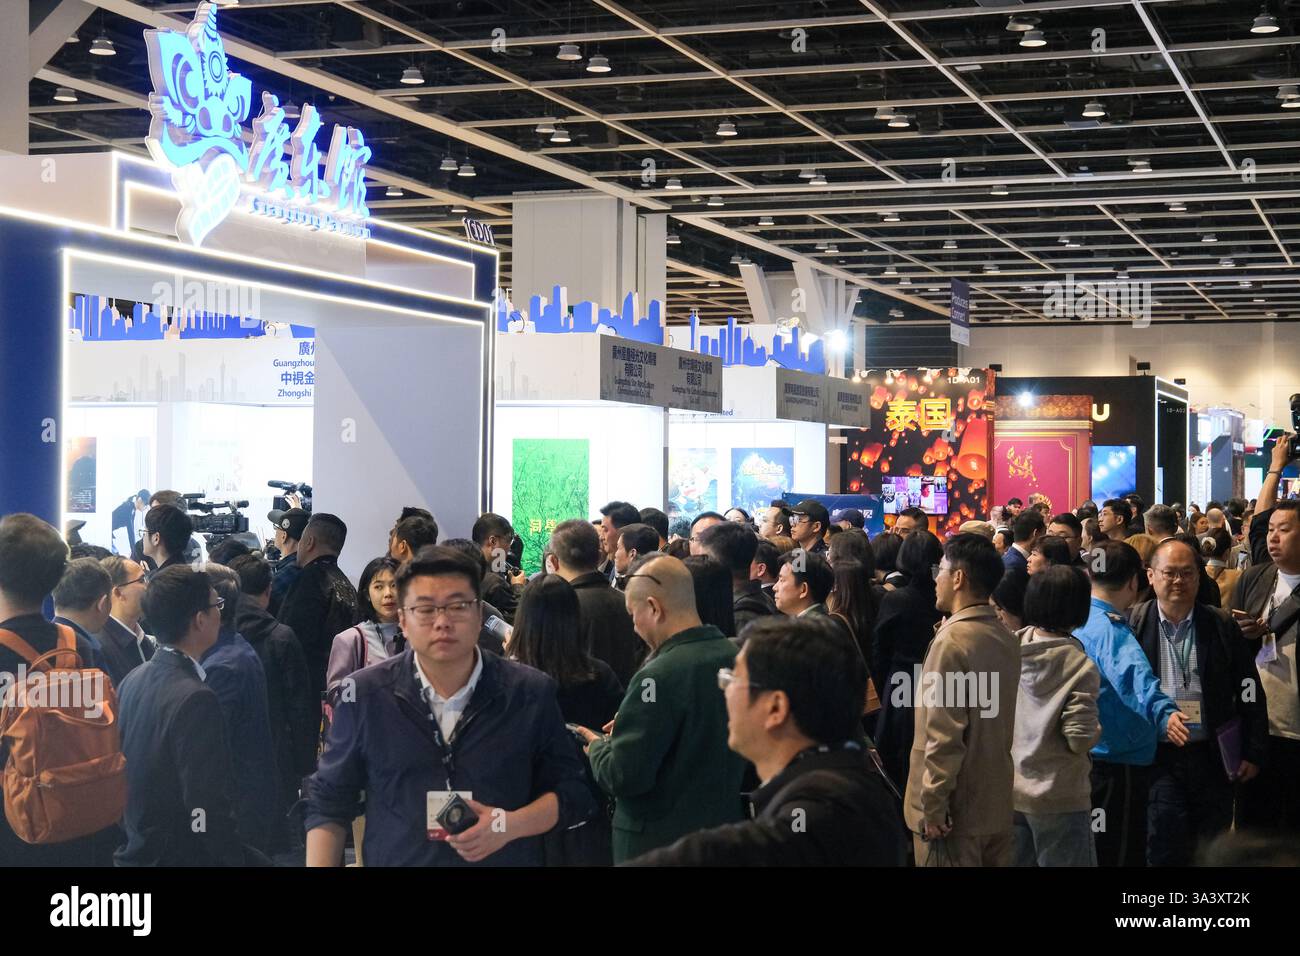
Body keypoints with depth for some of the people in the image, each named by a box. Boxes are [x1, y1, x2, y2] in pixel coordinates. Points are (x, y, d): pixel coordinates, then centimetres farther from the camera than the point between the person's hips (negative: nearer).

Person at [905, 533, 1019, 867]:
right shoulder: (1008, 638, 7)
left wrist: (932, 806, -16)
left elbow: (943, 734, -21)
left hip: (955, 810, -7)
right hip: (998, 804, 7)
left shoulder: (952, 640, -18)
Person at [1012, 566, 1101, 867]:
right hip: (1058, 797, -5)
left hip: (1006, 789, 5)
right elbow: (1080, 738, -19)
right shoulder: (1079, 667, -17)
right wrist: (1096, 729, 1)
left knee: (1013, 860, 16)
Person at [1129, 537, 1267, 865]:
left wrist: (1253, 753, 3)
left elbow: (1249, 692, 6)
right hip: (1158, 757, -2)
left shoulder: (1222, 625, 3)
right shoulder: (1134, 624, -1)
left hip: (1211, 758, 2)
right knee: (1166, 849, -11)